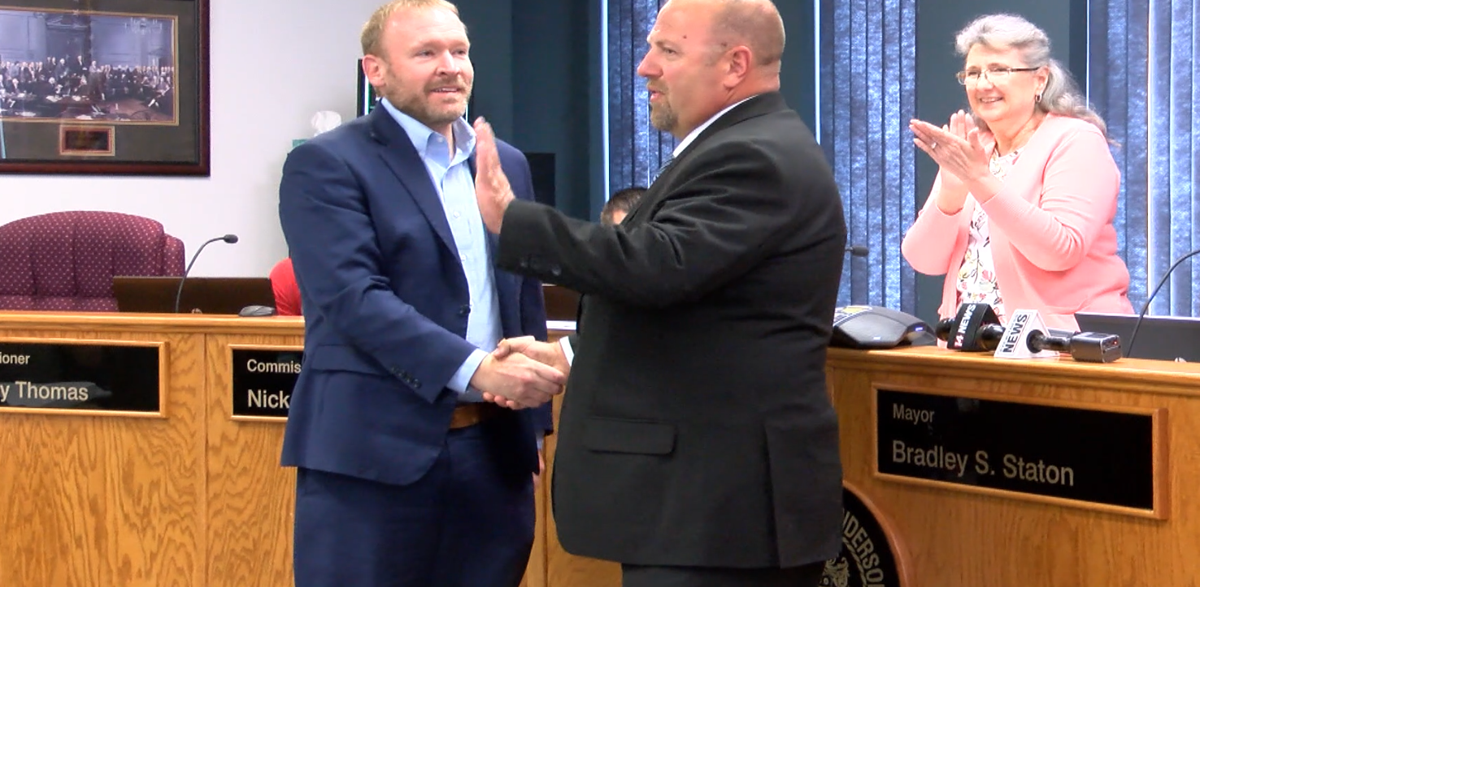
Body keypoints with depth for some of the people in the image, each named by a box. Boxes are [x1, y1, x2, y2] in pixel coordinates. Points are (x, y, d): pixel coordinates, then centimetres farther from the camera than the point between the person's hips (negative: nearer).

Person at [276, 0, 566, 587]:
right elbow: (355, 298, -16)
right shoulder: (326, 165, -4)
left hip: (494, 453, 6)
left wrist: (536, 421, 18)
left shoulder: (508, 165, 16)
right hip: (375, 454, -5)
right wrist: (475, 369, -24)